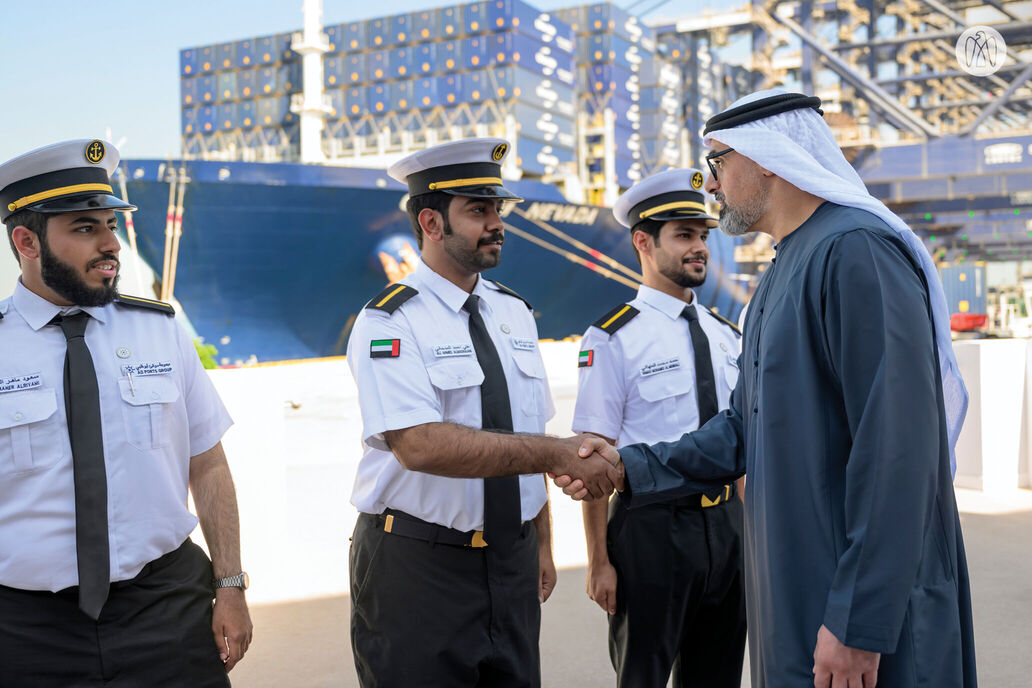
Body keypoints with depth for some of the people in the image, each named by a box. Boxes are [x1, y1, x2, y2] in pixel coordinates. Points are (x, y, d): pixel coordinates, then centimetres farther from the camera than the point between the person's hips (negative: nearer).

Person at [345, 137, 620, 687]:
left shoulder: (515, 313, 9)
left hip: (513, 560, 6)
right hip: (418, 565, -6)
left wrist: (542, 545, 13)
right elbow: (421, 445, -27)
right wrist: (558, 453, -27)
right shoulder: (389, 323, -13)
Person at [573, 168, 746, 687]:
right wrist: (599, 561, -12)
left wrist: (744, 525, 15)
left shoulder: (725, 335, 8)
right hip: (652, 526, -6)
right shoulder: (613, 338, -12)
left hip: (726, 524, 6)